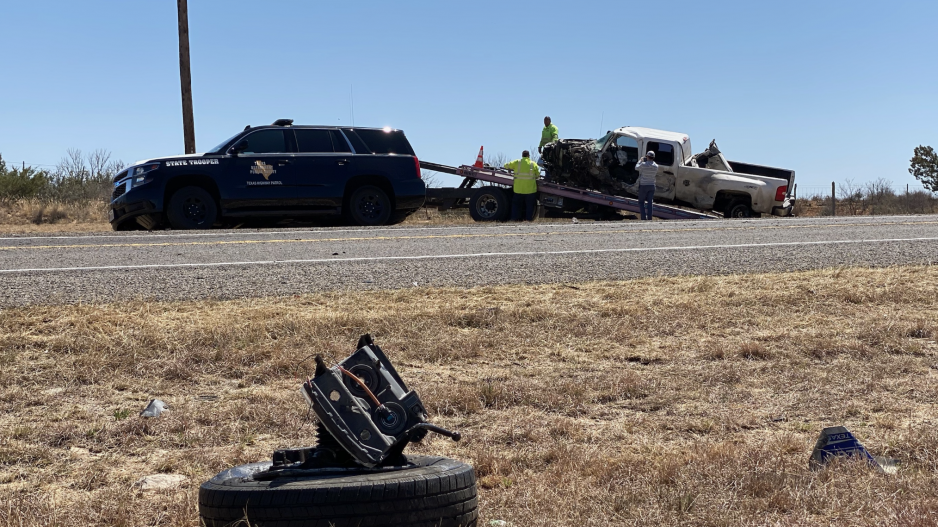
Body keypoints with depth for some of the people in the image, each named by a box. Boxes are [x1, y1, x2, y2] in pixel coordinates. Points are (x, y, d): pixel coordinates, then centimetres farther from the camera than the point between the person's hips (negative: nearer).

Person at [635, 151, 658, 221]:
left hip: (643, 186, -4)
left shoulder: (643, 164, -16)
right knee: (650, 202, 9)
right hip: (652, 186, 4)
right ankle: (649, 218, 5)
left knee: (641, 202, 7)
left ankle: (643, 217, -3)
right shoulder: (656, 166, -3)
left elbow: (636, 168, 2)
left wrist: (641, 160, 17)